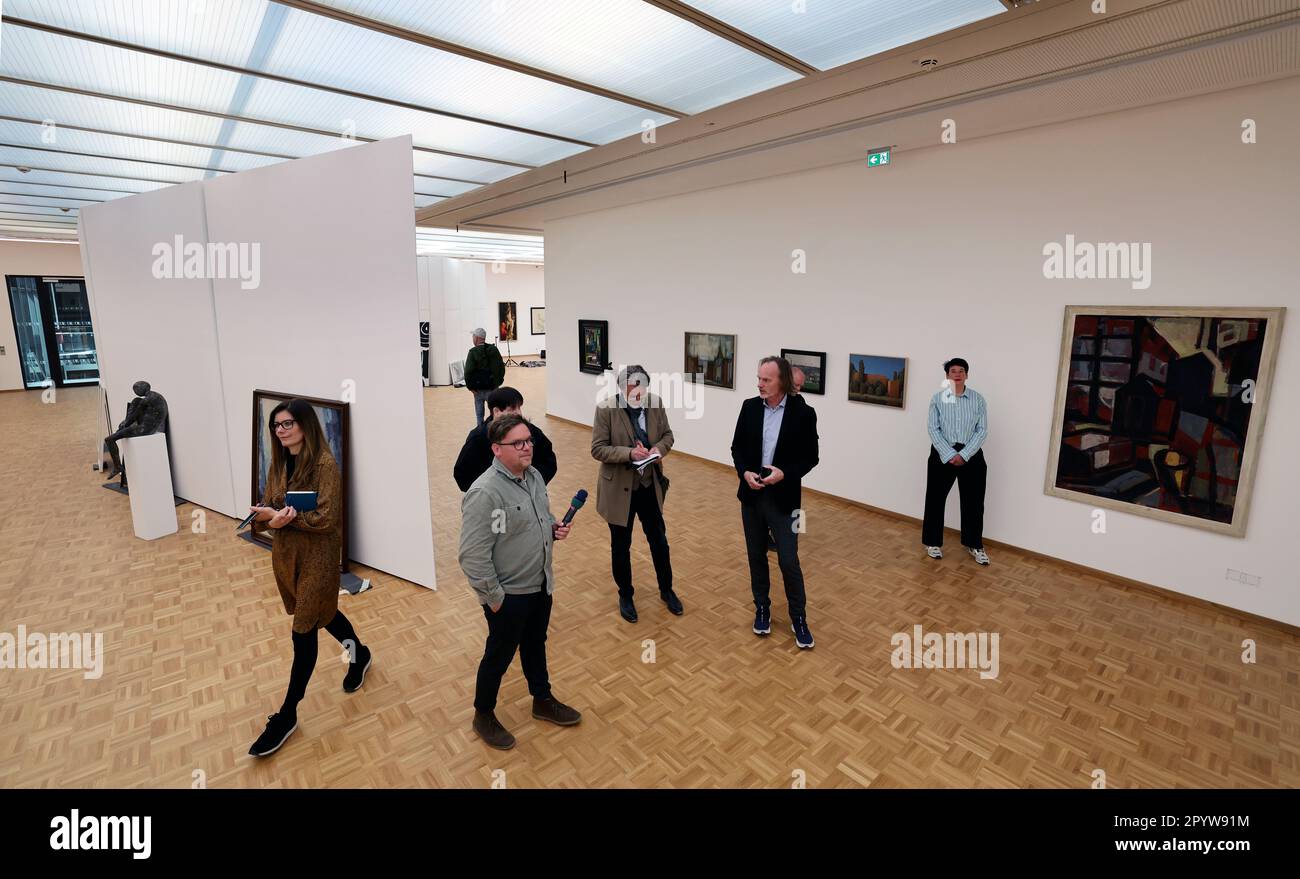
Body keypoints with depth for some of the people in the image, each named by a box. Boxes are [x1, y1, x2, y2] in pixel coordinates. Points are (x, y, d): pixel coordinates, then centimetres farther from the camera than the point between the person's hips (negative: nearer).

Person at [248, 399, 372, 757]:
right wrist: (265, 516, -18)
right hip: (285, 553, 8)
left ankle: (287, 714, 19)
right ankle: (359, 654, 49)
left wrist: (286, 517, -26)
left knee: (303, 632, 2)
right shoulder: (279, 462, 4)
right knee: (320, 613, 24)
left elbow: (327, 518, -21)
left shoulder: (324, 463, -19)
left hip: (316, 557, -8)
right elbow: (269, 507, 4)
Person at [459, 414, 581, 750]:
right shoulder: (485, 493, -28)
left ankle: (543, 702, 47)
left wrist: (554, 528, -5)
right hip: (509, 595, -7)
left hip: (540, 585, 7)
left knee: (536, 645, 25)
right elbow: (472, 555, -26)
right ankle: (483, 716, 38)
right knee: (499, 655, 14)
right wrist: (494, 597, -19)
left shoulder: (533, 475, -1)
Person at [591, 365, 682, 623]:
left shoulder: (655, 403, -5)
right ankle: (625, 595, 36)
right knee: (621, 546, 13)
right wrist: (629, 453, -28)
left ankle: (666, 590, 39)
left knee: (659, 541, 16)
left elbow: (667, 434, 6)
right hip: (619, 488, -3)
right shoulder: (606, 409, -17)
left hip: (650, 486, 3)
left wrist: (659, 448, -16)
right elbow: (597, 449, -15)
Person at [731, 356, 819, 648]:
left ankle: (798, 618, 22)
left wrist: (785, 474, -21)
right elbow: (737, 447, 5)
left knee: (788, 561, 2)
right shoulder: (750, 407, -1)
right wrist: (744, 472, -14)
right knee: (756, 556, 15)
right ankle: (762, 608, 34)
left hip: (783, 498, -3)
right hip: (751, 495, 3)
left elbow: (810, 456, -5)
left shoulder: (803, 412, -10)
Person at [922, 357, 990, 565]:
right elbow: (933, 430, -6)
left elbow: (982, 431, -3)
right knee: (935, 499, 5)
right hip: (943, 454, -1)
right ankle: (933, 542, 21)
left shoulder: (978, 400, 1)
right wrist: (949, 455, -15)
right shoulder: (937, 398, -2)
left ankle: (974, 545, 25)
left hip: (971, 455, 1)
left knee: (973, 501, 8)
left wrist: (964, 455, -14)